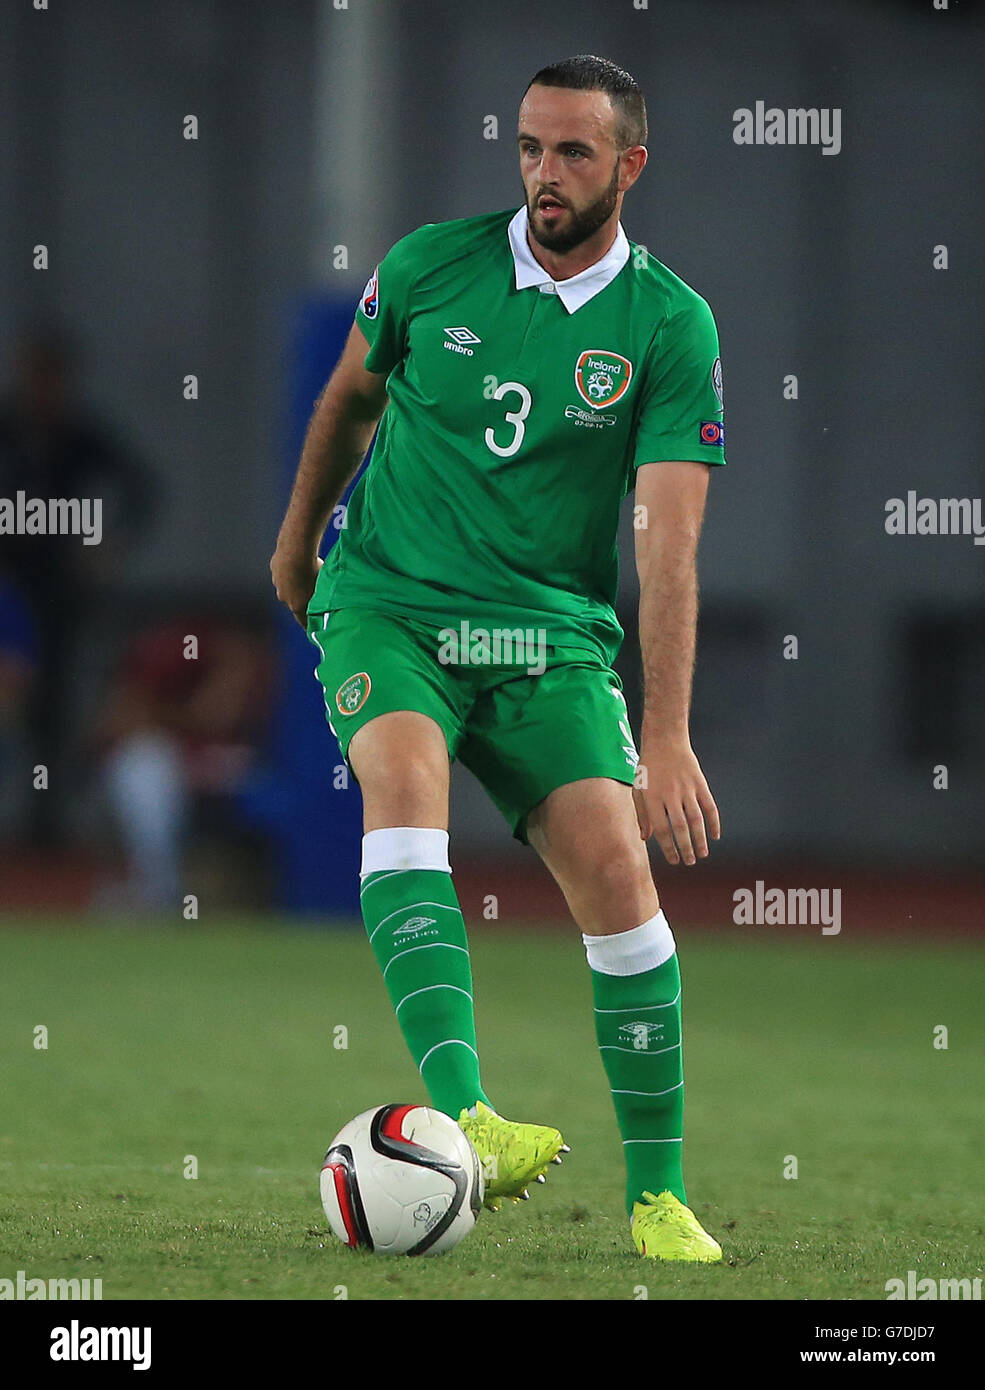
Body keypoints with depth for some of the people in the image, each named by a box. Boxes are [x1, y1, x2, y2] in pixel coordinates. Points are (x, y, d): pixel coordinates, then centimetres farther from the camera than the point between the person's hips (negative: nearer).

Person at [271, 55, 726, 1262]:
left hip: (553, 633, 0)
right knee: (404, 784, -30)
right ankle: (463, 1119, -47)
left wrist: (666, 738, -22)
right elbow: (352, 393, 19)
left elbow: (666, 546, -13)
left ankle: (659, 1195, -1)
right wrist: (300, 534, 31)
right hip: (389, 603, 0)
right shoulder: (429, 266, -3)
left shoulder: (670, 326, -7)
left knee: (615, 872, -16)